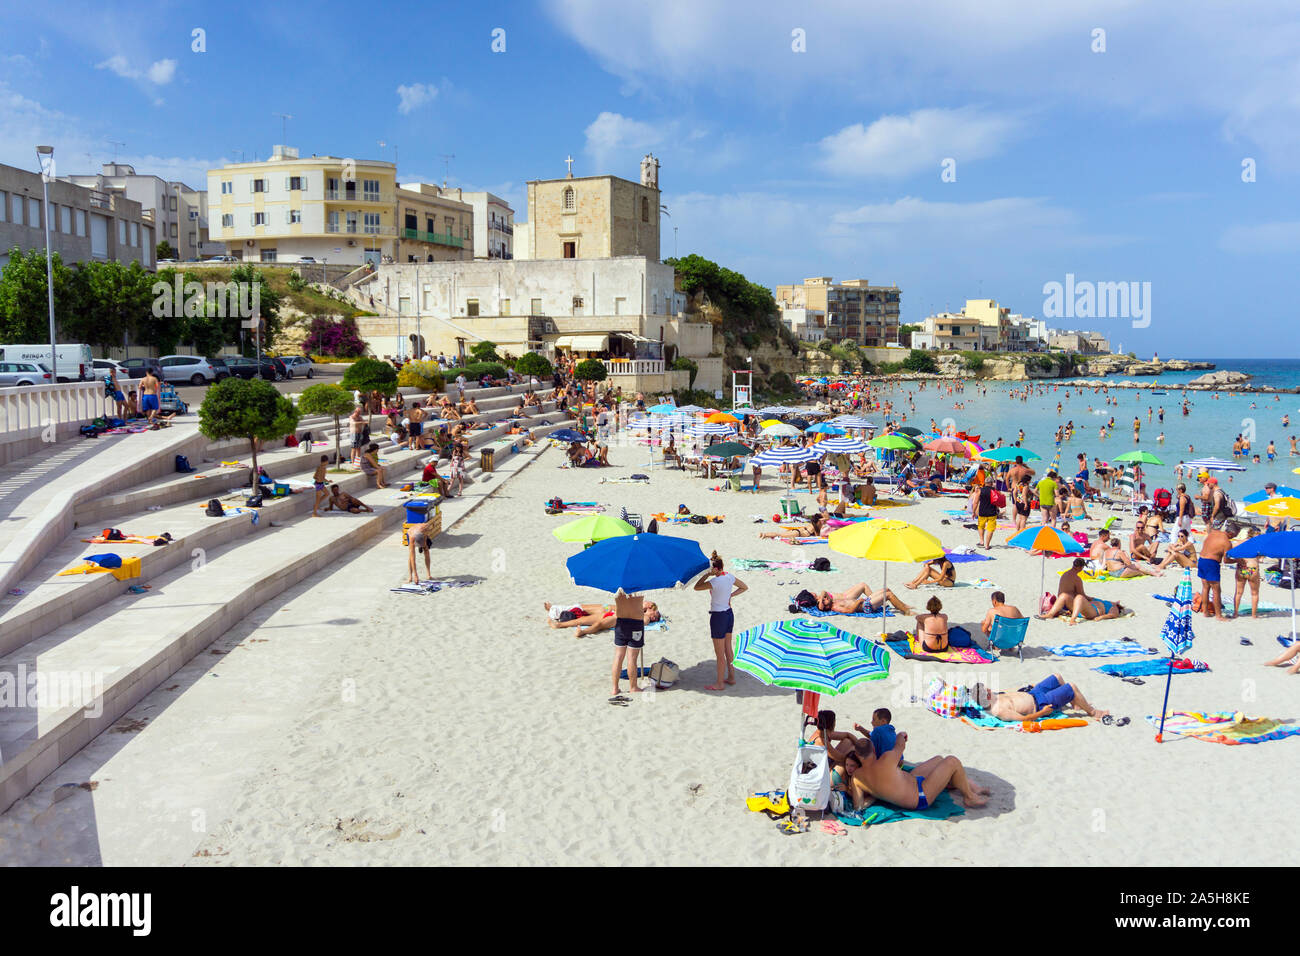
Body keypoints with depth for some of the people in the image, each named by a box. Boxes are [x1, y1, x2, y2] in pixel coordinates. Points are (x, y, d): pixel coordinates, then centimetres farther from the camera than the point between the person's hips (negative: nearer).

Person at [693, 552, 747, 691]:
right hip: (729, 613, 8)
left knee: (720, 653, 4)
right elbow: (744, 587, 13)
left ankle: (720, 683, 15)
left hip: (718, 616, -8)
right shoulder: (729, 576, -2)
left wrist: (707, 574, -12)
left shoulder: (715, 582, -25)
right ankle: (731, 677, 33)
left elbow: (697, 587, -13)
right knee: (727, 649, 22)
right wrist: (730, 595, 5)